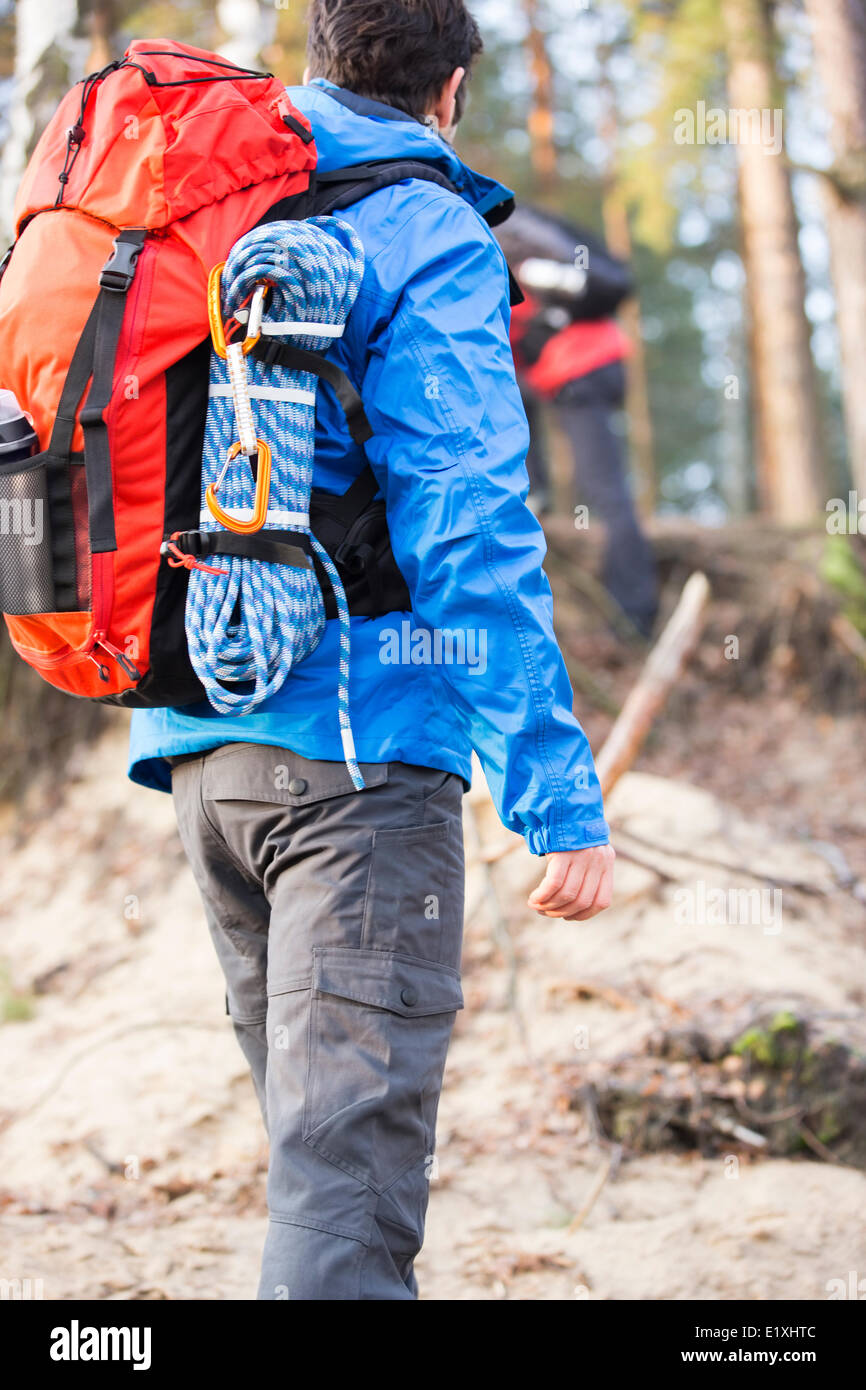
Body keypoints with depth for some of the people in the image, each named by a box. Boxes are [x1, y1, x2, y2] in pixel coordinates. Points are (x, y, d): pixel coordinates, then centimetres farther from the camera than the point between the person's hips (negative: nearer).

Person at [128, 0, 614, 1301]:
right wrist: (560, 793, -16)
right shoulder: (426, 236, -6)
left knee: (318, 1124, 18)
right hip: (357, 746, -7)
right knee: (350, 1151, -10)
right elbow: (471, 533, -15)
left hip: (197, 739, 8)